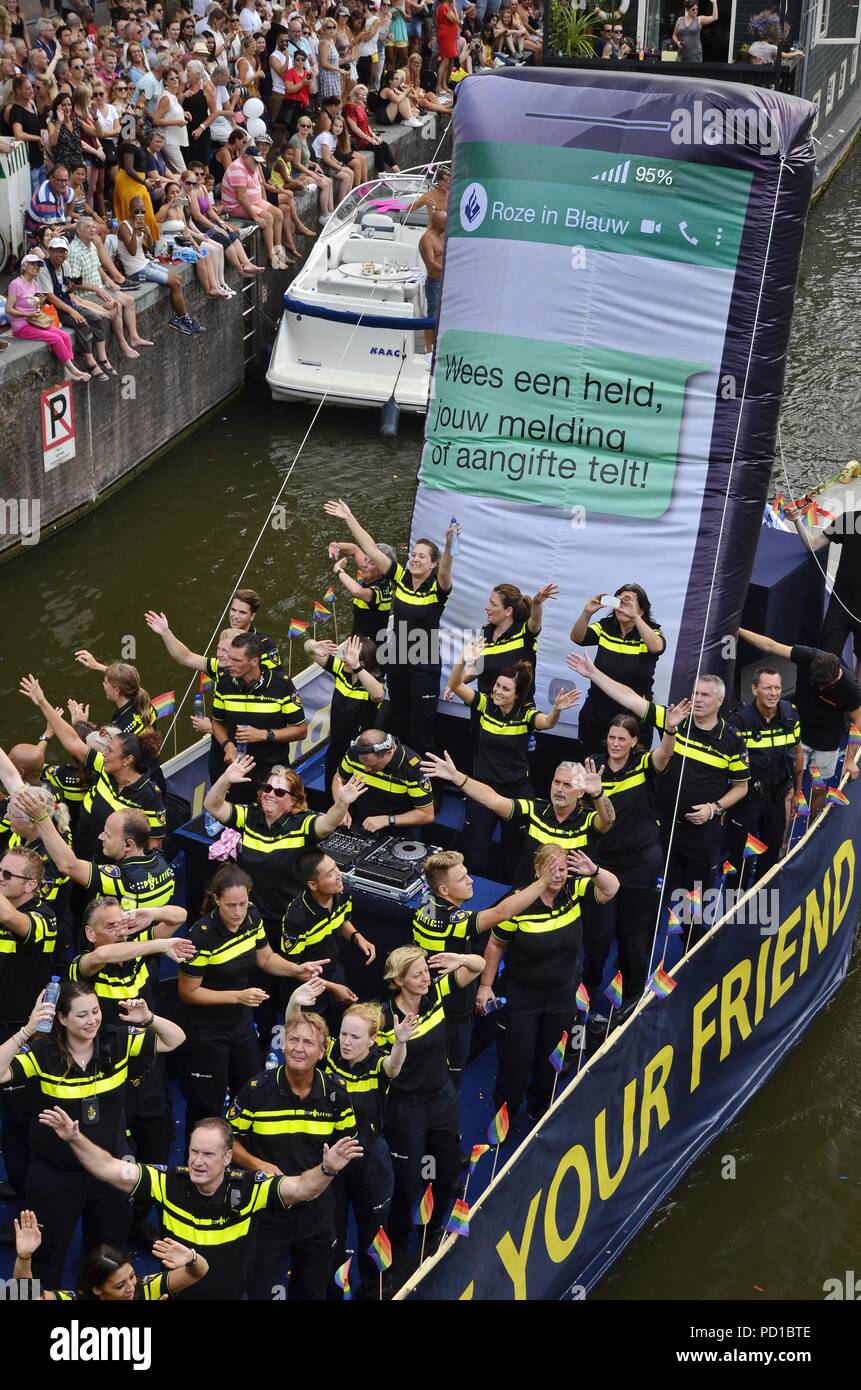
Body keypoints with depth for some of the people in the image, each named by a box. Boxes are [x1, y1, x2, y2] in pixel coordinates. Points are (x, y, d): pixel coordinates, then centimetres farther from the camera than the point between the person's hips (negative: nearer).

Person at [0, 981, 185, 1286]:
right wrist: (27, 1031, -39)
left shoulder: (118, 1043, -10)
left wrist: (149, 1018, -24)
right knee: (46, 1259, 13)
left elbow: (176, 1039, -5)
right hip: (54, 1175, -2)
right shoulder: (42, 1052, -18)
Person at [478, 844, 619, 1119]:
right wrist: (485, 985, -6)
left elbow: (611, 889, -16)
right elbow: (496, 945, -9)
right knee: (515, 1060, 6)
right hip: (521, 996, -4)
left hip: (562, 995, 4)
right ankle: (503, 1115, 27)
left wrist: (594, 871, -36)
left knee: (550, 1057, 20)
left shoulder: (574, 891, -11)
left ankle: (539, 1108, 41)